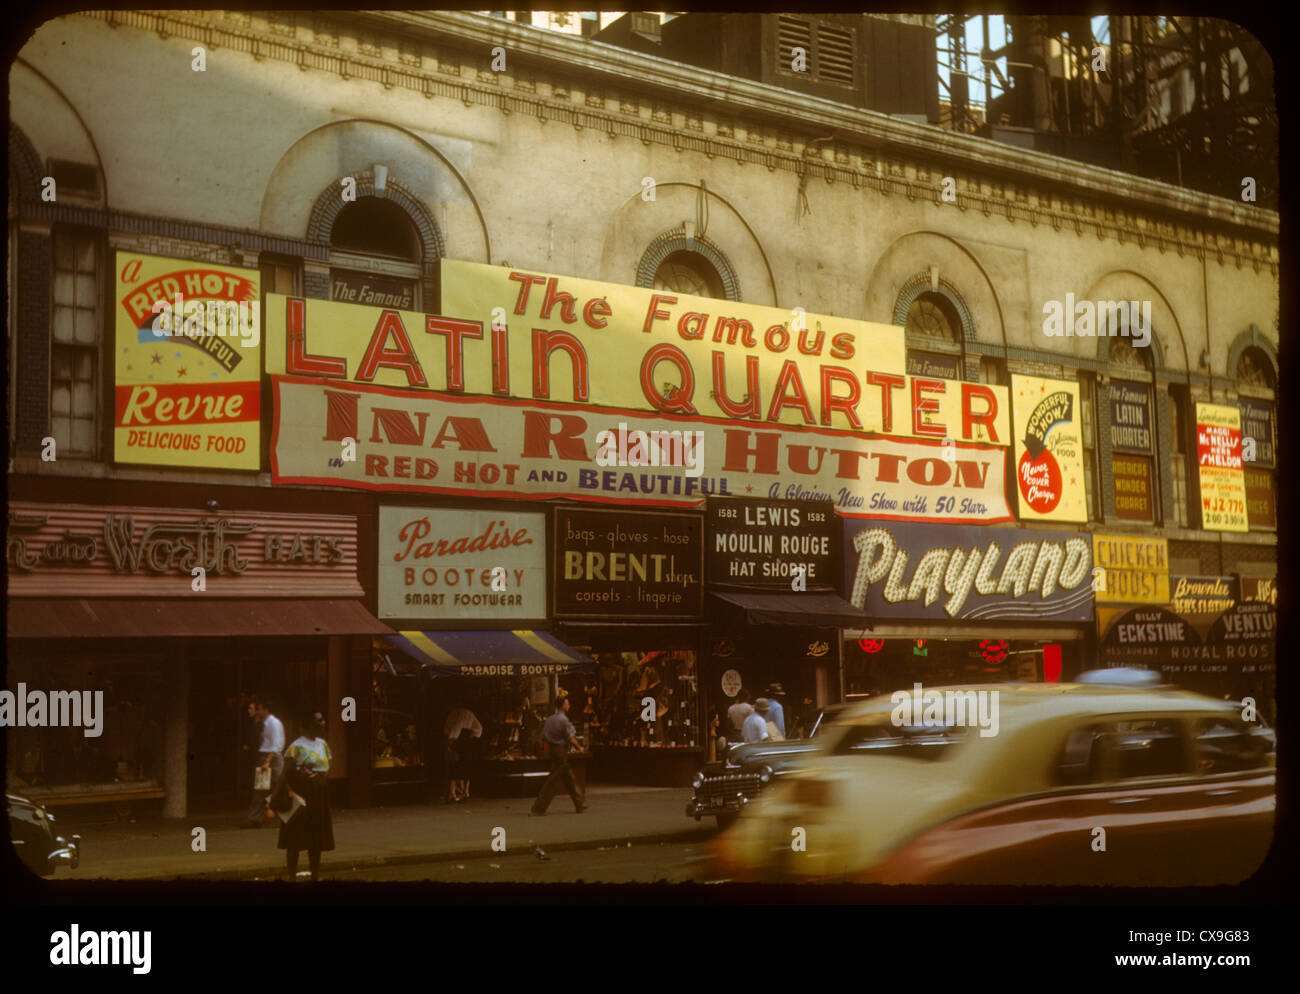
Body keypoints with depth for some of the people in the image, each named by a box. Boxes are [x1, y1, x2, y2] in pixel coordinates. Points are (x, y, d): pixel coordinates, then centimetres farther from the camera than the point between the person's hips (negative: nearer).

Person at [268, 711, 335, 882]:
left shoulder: (323, 744, 9)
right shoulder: (297, 746, -12)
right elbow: (285, 773, -14)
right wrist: (275, 798, -18)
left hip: (319, 798, 7)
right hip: (301, 797, -6)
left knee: (317, 839, 12)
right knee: (296, 838, 0)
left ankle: (315, 875, 21)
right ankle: (292, 875, 8)